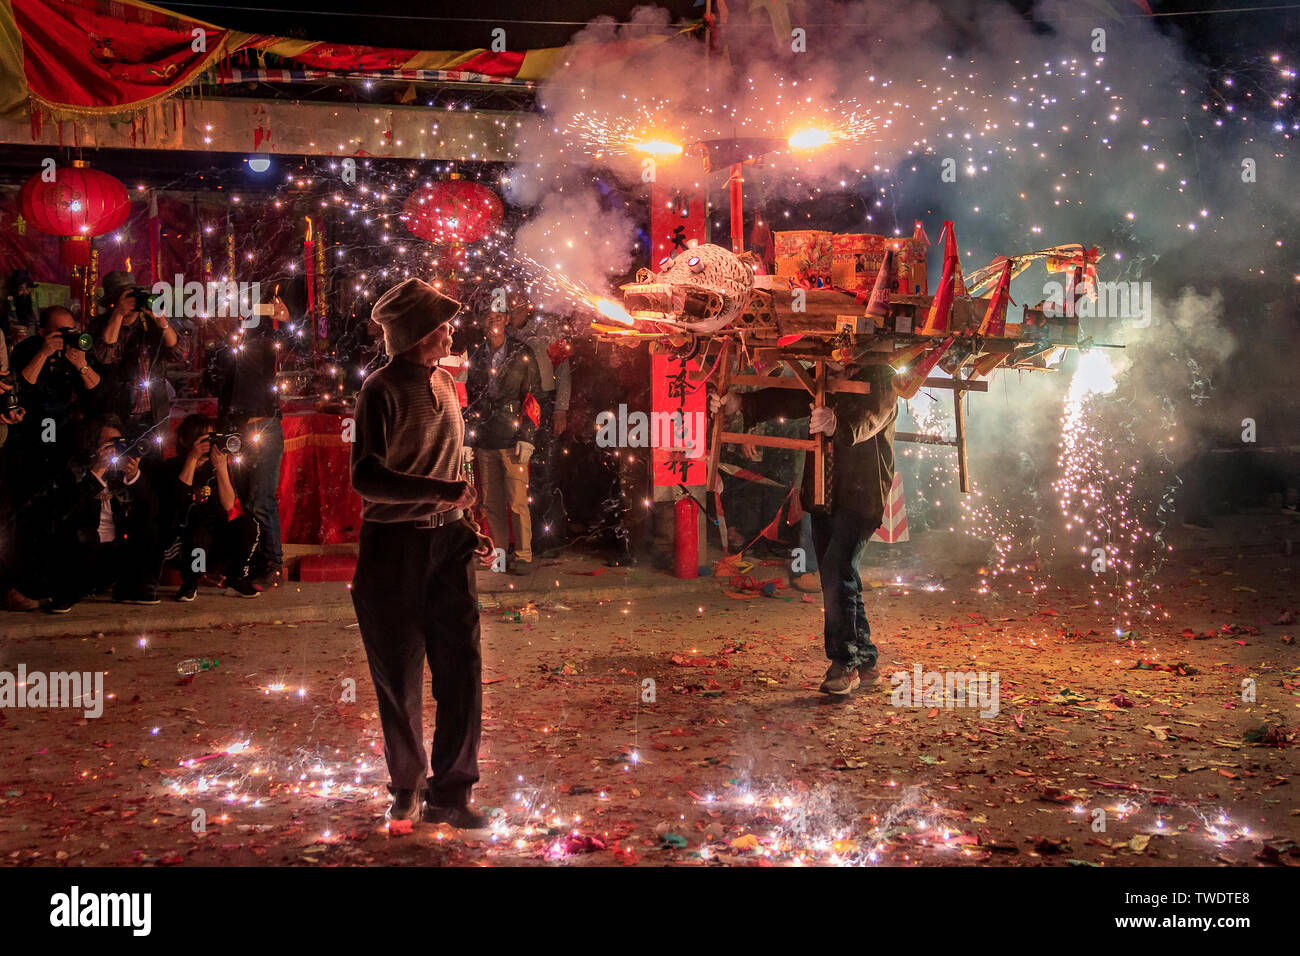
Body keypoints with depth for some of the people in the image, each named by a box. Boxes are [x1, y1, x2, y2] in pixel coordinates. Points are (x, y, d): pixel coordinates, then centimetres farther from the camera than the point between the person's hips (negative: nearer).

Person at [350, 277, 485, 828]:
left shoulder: (446, 384, 12)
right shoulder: (382, 392, -10)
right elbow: (365, 477, -18)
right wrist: (438, 491, -21)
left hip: (446, 540, 5)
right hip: (393, 545, -5)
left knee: (461, 664, -3)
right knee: (399, 675, 5)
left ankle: (449, 792, 5)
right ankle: (406, 786, 24)